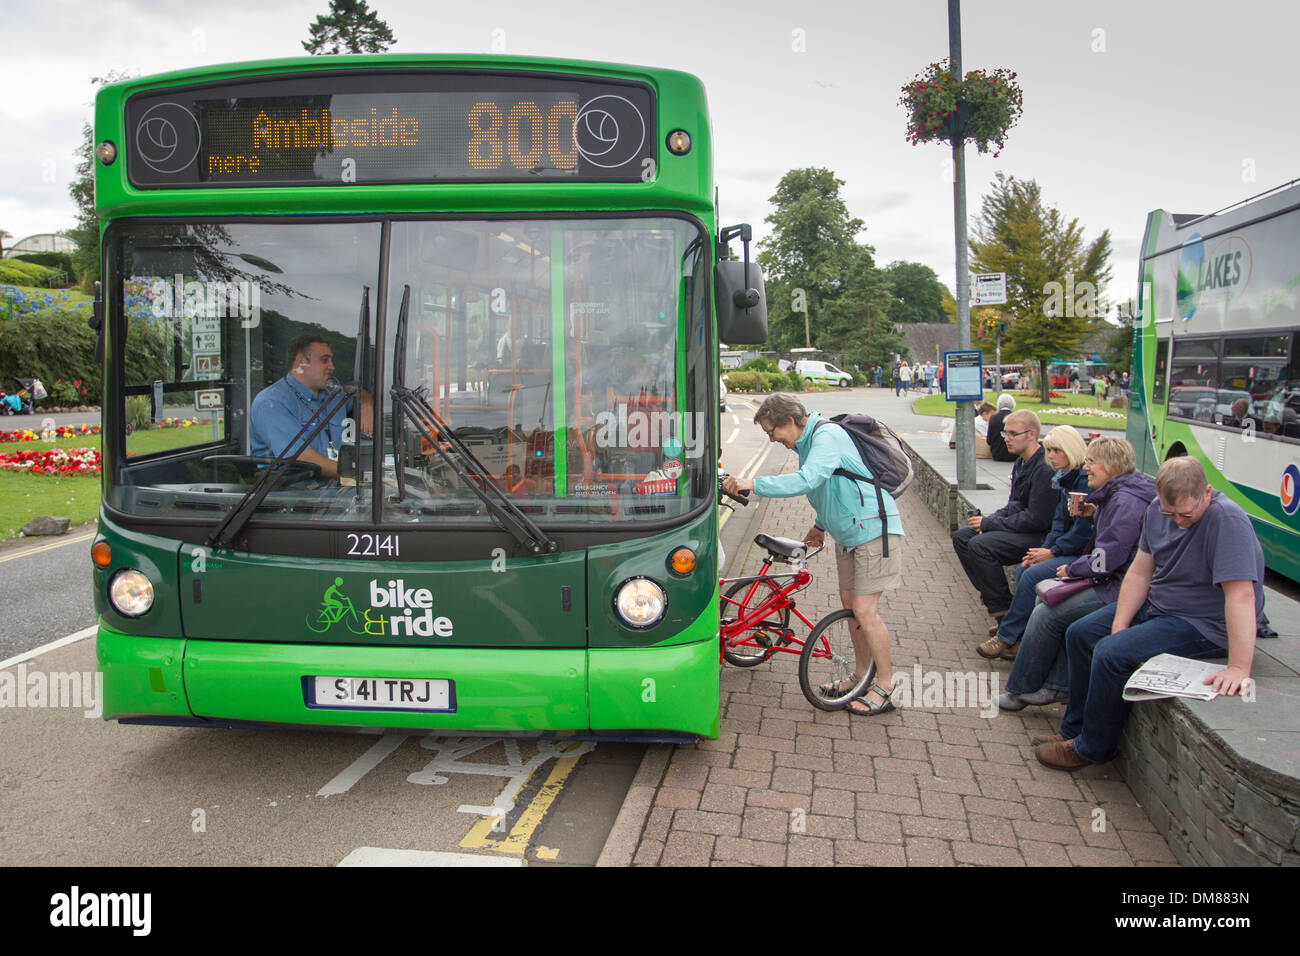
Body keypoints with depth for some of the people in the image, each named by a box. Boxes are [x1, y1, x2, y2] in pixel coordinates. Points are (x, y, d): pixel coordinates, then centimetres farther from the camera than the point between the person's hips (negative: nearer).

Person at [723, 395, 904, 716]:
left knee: (864, 610, -8)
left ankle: (886, 687, 5)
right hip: (848, 531, 10)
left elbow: (806, 481, -36)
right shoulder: (807, 442, 10)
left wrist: (753, 483, -36)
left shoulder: (827, 436, -21)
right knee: (849, 602, 13)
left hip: (873, 529, -10)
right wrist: (822, 524, 26)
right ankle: (860, 676, 26)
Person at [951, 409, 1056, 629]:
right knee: (961, 537, 2)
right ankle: (992, 599, 1)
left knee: (980, 545, -26)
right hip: (1019, 526, 10)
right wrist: (989, 520, -2)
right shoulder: (1021, 462, 11)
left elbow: (1036, 520, -22)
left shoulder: (1045, 469, -20)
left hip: (1039, 535, -10)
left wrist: (989, 524, -17)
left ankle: (1003, 609, -13)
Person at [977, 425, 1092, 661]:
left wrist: (1052, 552, -14)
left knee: (1032, 575, -20)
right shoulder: (1064, 478, 13)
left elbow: (1084, 530, -20)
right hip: (1068, 549, 9)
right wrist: (1045, 548, -2)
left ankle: (1006, 637, -8)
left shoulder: (1086, 479, -18)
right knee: (1023, 570, -6)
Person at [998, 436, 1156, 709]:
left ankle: (1021, 689, 6)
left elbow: (1106, 560, -22)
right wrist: (1095, 514, 7)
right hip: (1114, 582, 11)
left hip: (1120, 590, -11)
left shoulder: (1125, 502, -20)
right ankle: (1058, 684, 4)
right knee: (1046, 598, 6)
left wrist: (1071, 570, -5)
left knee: (1046, 615, -10)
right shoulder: (1117, 495, 12)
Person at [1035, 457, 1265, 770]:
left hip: (1203, 625, -9)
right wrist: (1119, 626, -7)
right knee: (1080, 634, 6)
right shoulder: (1158, 510, -3)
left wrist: (1239, 668, -37)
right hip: (1155, 604, 9)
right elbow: (1139, 573, 2)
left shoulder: (1228, 520, -27)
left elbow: (1241, 595, -33)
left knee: (1111, 653, -23)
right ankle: (1075, 729, 18)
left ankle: (1091, 748, -3)